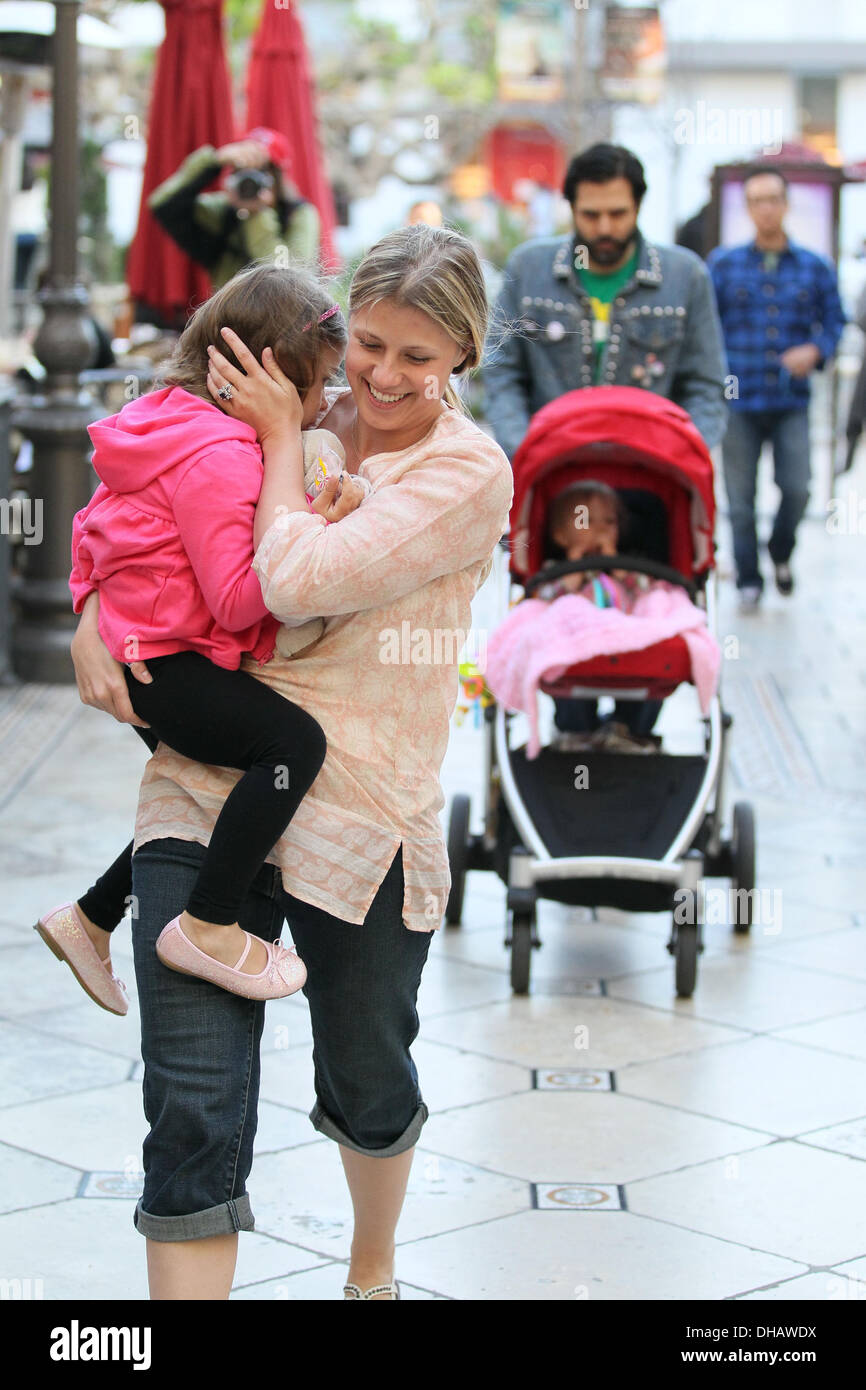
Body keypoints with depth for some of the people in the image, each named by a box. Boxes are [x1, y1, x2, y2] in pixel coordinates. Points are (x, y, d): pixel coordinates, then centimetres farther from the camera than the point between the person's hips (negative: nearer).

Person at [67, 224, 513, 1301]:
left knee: (369, 1086, 18)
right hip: (204, 788, 2)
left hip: (360, 817, -2)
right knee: (194, 1111, -8)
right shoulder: (298, 426, 7)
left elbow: (297, 582, -20)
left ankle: (372, 1275, 48)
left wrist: (283, 436, -6)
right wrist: (93, 618, 0)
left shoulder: (469, 472, -7)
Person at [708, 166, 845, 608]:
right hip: (738, 400, 0)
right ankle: (748, 579, 16)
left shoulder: (815, 268, 7)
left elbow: (834, 320, 11)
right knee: (741, 496, 2)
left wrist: (815, 350, -9)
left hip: (792, 401, 0)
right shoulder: (723, 264, 5)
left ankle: (780, 553, 22)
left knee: (796, 488, -8)